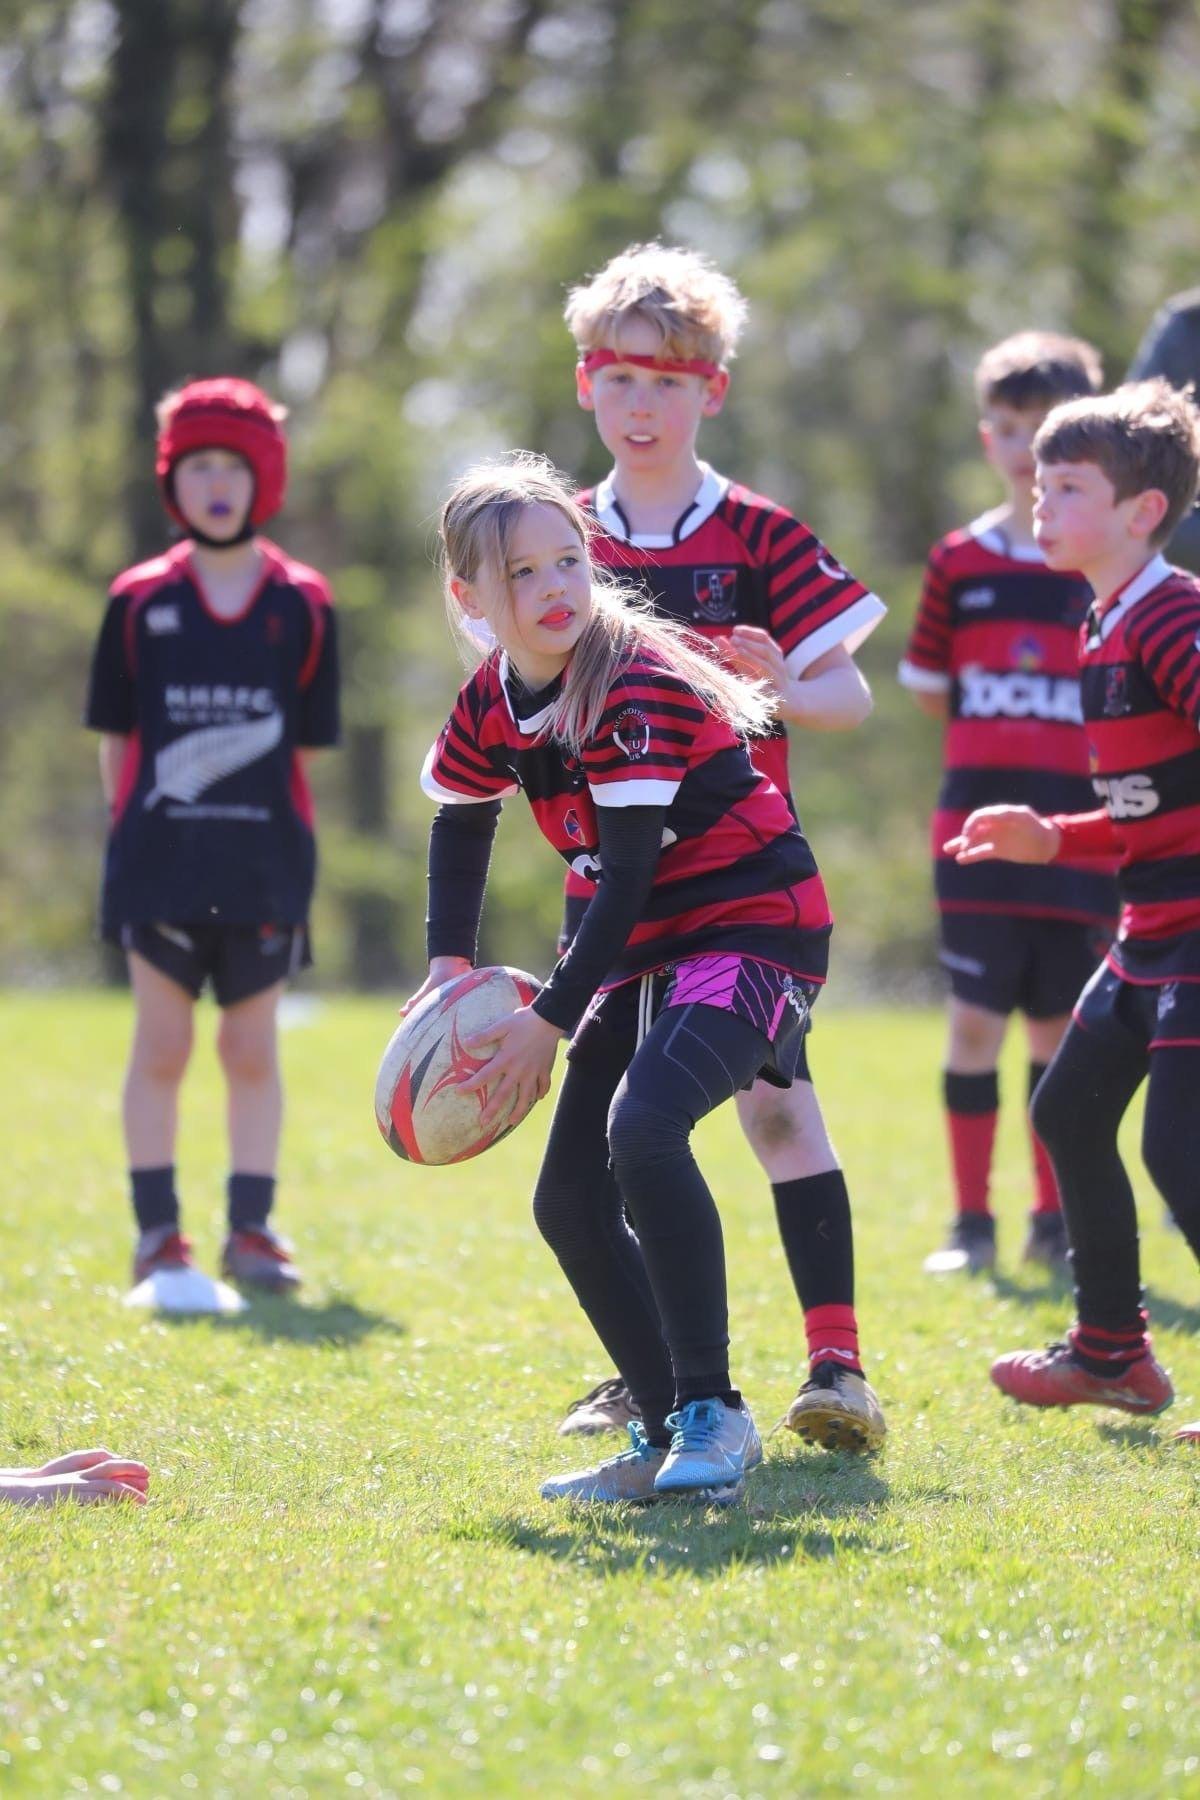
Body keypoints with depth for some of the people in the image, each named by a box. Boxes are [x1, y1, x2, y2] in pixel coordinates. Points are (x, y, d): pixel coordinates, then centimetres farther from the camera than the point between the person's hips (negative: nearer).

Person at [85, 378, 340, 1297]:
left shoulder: (303, 604, 4)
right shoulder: (140, 601, 4)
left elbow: (307, 745, 6)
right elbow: (116, 738, 8)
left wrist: (280, 837, -1)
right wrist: (134, 828, 1)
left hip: (265, 858, 0)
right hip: (159, 857, 0)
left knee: (253, 1049, 5)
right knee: (161, 1044, 2)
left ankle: (252, 1231, 11)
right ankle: (158, 1235, 8)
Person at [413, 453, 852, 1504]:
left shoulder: (635, 689, -22)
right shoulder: (493, 706, 1)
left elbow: (629, 880, -24)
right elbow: (461, 816, 21)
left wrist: (550, 1023, -21)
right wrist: (450, 964, 8)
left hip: (753, 932, -9)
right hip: (645, 955, 9)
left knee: (641, 1130, -32)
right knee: (570, 1202, 4)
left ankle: (713, 1411, -24)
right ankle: (666, 1438, 16)